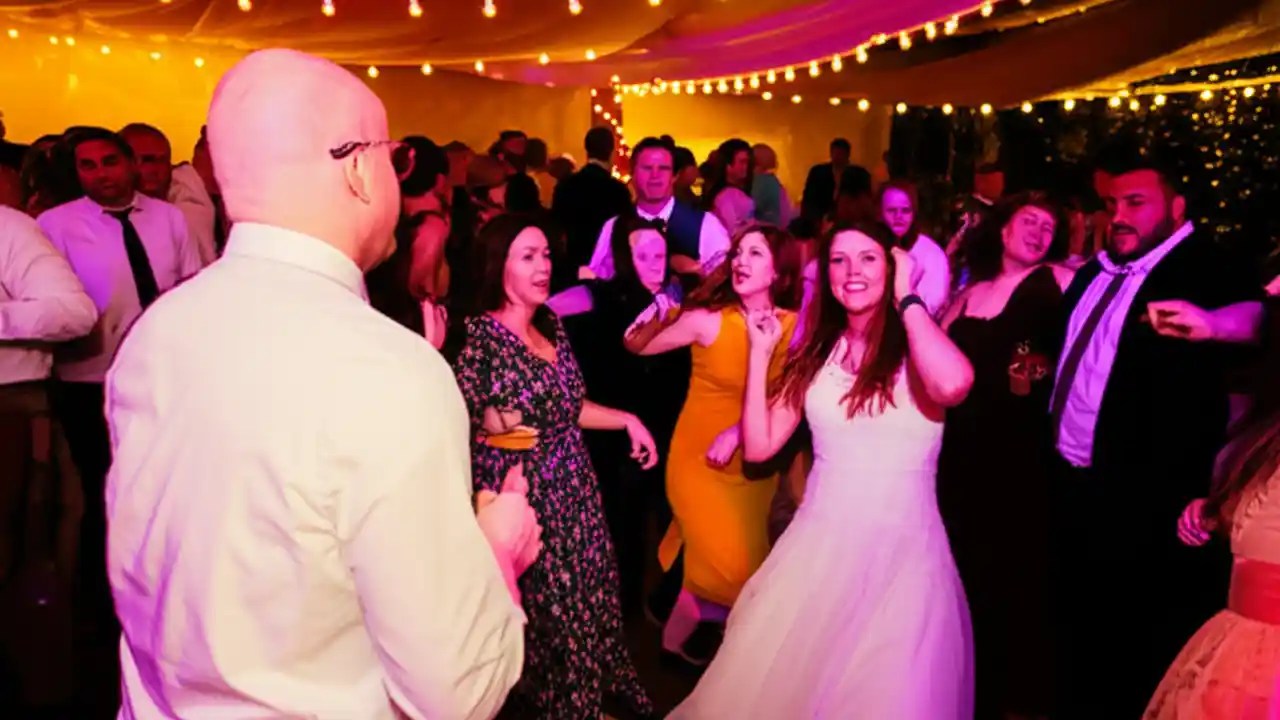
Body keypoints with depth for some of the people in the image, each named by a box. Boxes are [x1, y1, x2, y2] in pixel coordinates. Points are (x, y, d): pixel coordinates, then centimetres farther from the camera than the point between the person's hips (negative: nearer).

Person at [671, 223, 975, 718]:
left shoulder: (916, 349, -6)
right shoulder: (815, 355, 7)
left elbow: (954, 384, -32)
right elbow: (759, 447, 4)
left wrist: (906, 298, -17)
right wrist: (761, 351, 0)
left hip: (900, 555, -4)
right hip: (817, 550, 4)